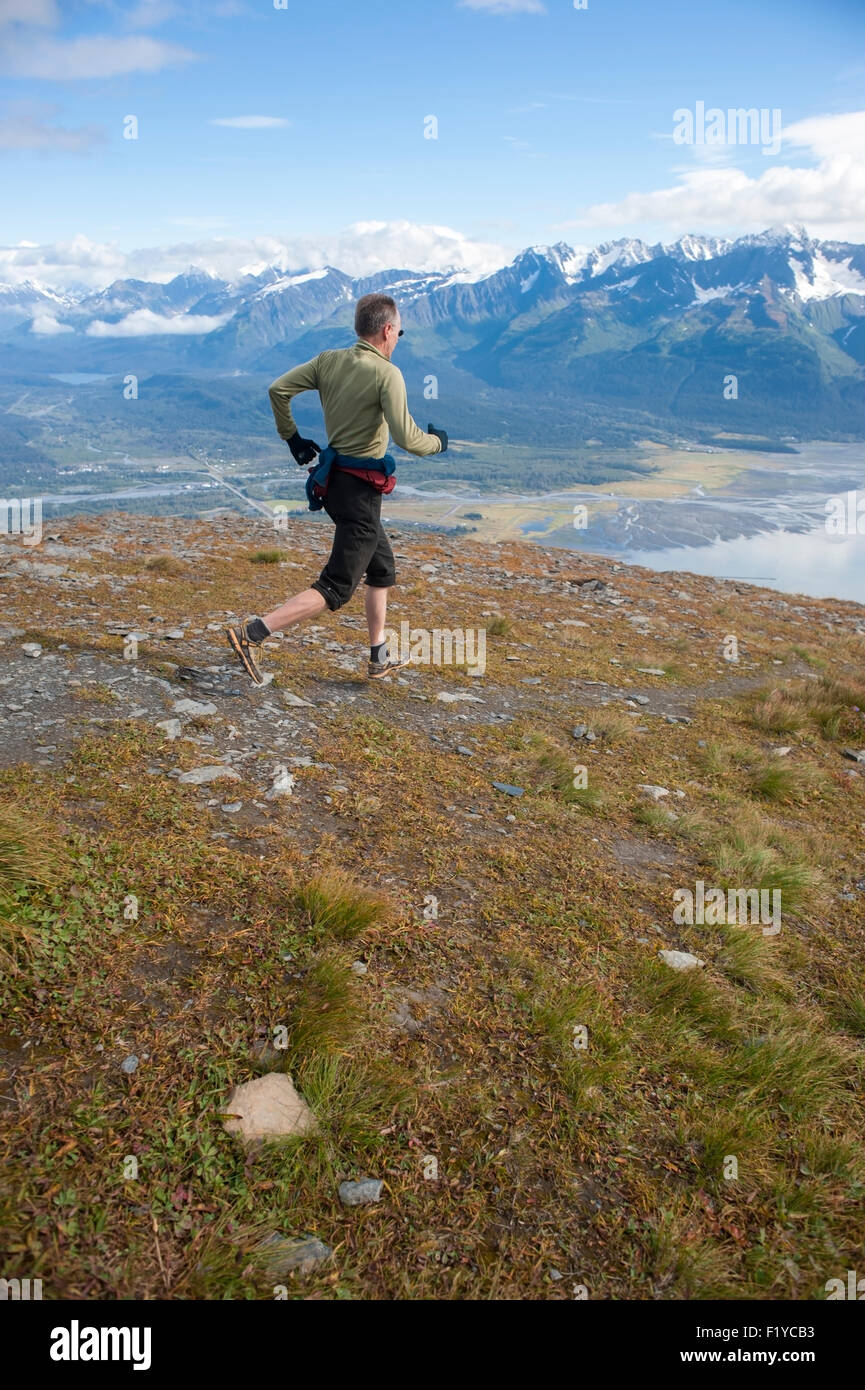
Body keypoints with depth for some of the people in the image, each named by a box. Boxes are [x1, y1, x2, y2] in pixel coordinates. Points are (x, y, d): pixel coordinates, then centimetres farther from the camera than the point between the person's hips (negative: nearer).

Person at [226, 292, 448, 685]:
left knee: (382, 568, 22)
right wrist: (438, 442, 1)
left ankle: (379, 660, 29)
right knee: (336, 587, -5)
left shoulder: (328, 360, 5)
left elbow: (278, 389, 4)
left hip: (332, 478, 9)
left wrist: (293, 438, 15)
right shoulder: (387, 374, -15)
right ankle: (250, 634, -15)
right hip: (360, 488, -9)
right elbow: (407, 438, -20)